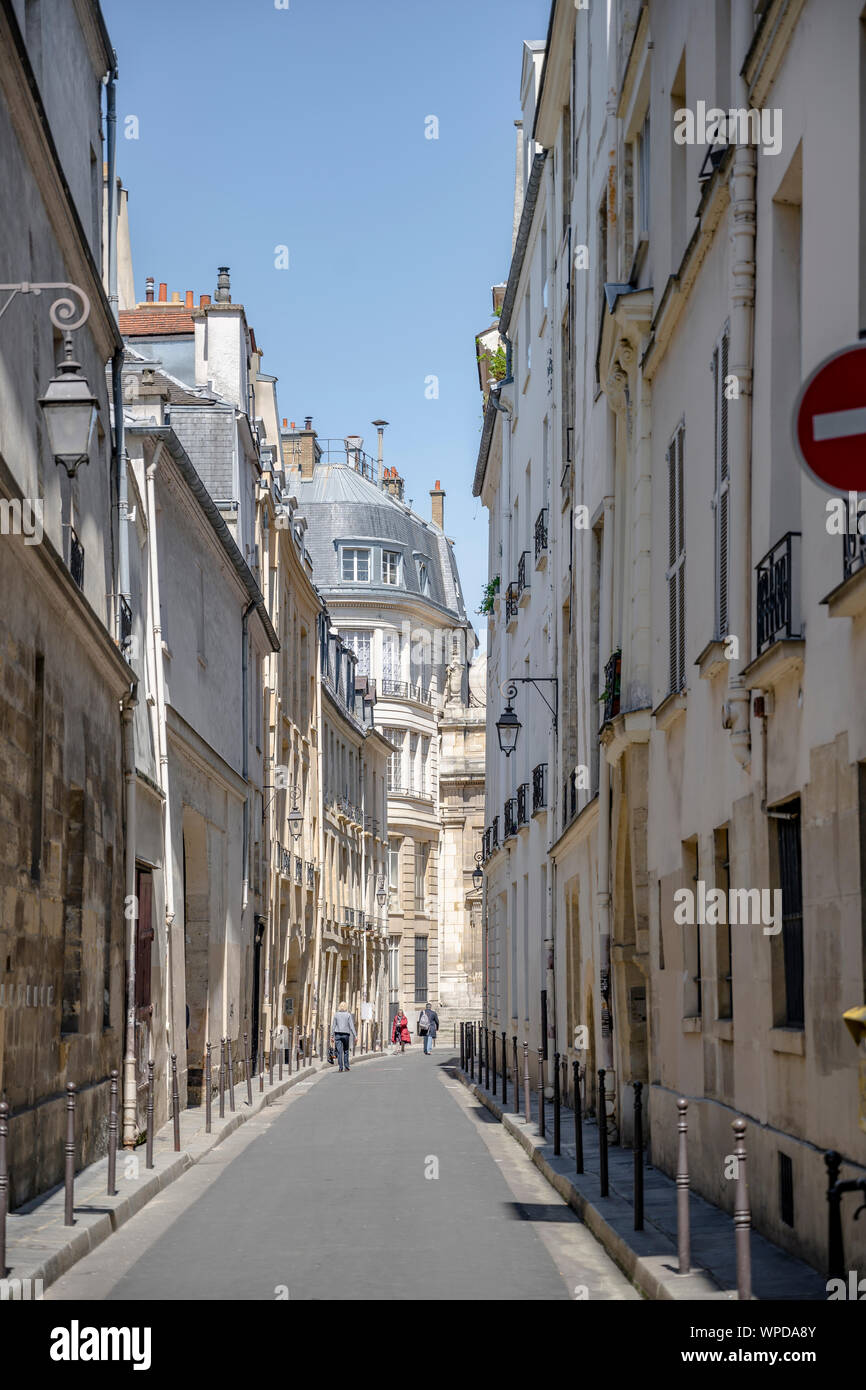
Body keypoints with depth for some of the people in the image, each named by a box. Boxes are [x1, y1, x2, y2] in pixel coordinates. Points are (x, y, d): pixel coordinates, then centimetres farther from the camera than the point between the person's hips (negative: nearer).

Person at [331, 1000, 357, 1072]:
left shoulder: (336, 1015, 3)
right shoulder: (348, 1015, -1)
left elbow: (333, 1026, 3)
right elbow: (351, 1026, -3)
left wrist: (332, 1036, 6)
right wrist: (355, 1035, 0)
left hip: (337, 1034, 0)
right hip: (346, 1034, 0)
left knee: (339, 1051, -2)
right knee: (346, 1051, 11)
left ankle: (341, 1067, -7)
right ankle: (346, 1067, 10)